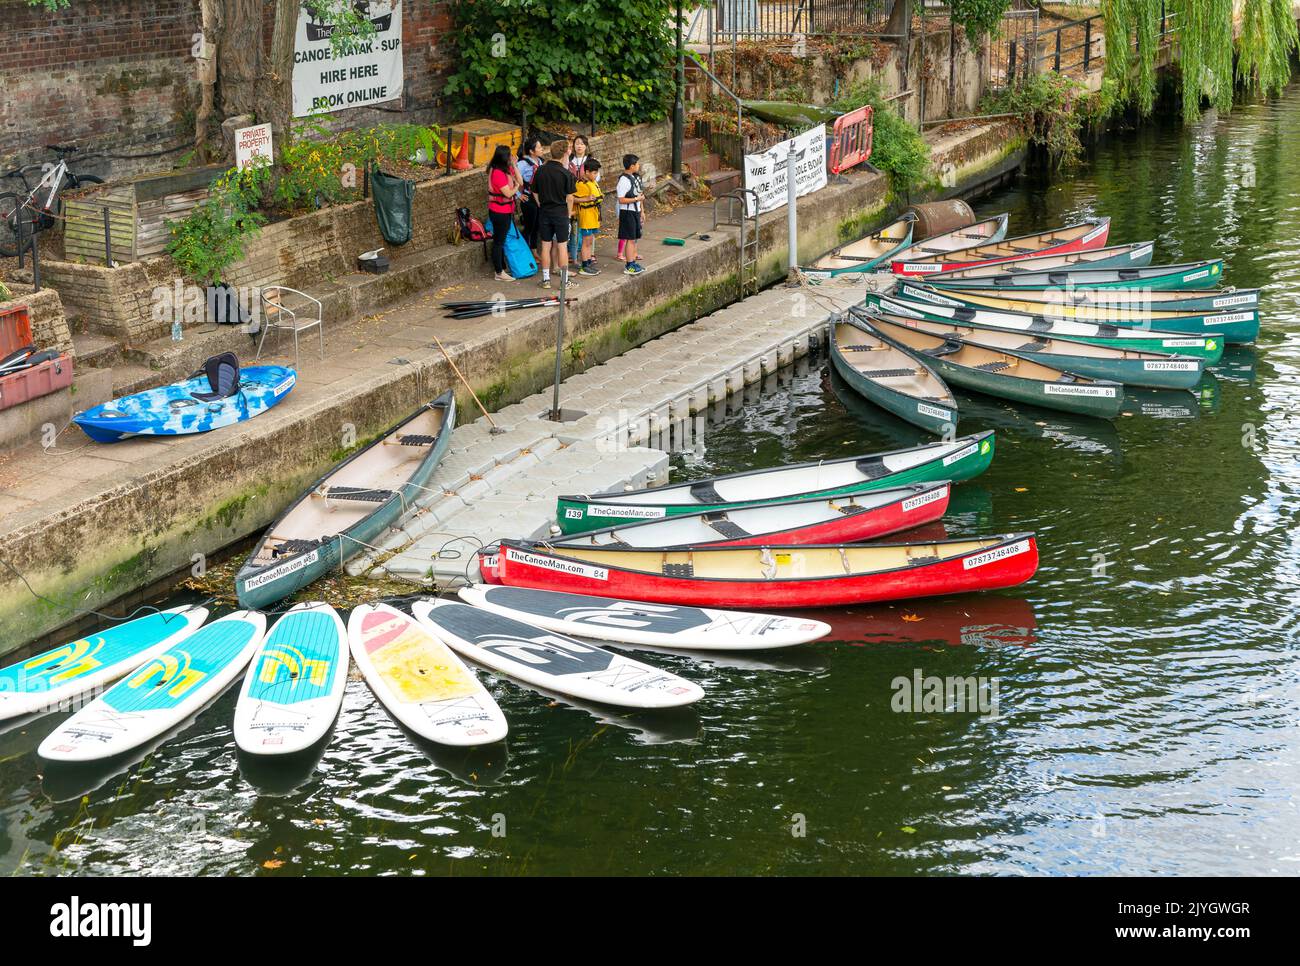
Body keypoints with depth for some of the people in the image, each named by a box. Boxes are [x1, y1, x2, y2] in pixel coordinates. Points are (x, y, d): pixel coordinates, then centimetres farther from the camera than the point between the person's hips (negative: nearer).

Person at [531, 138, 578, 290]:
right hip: (561, 212, -3)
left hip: (544, 213, 3)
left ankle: (546, 279, 12)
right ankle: (565, 280, 7)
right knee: (562, 246, 3)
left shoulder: (540, 170, -1)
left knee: (546, 246, 8)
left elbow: (535, 193, 6)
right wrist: (569, 213, 5)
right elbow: (569, 197, -9)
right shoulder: (566, 173, -12)